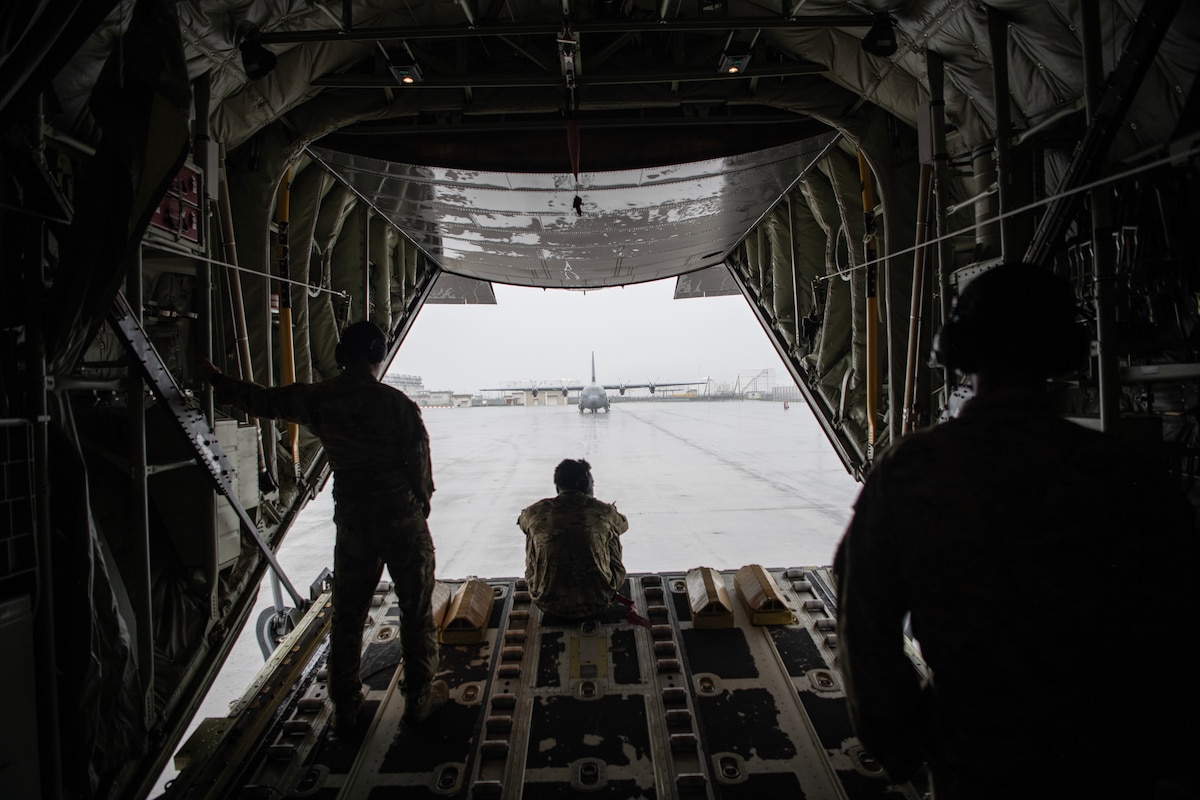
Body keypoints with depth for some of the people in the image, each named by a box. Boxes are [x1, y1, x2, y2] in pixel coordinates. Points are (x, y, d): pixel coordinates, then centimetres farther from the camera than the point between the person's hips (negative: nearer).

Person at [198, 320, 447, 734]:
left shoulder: (319, 399, -3)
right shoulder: (397, 404, -13)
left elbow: (263, 400, 12)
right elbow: (420, 463, -7)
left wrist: (216, 380, 31)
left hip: (352, 522, 3)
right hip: (404, 521, -3)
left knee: (347, 617, 16)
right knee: (416, 613, 11)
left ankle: (345, 709, 25)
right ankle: (419, 699, 22)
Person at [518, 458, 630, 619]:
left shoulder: (535, 512, -4)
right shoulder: (604, 511, -6)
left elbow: (522, 522, 24)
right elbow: (624, 524, 20)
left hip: (549, 604, 1)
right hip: (598, 603, -1)